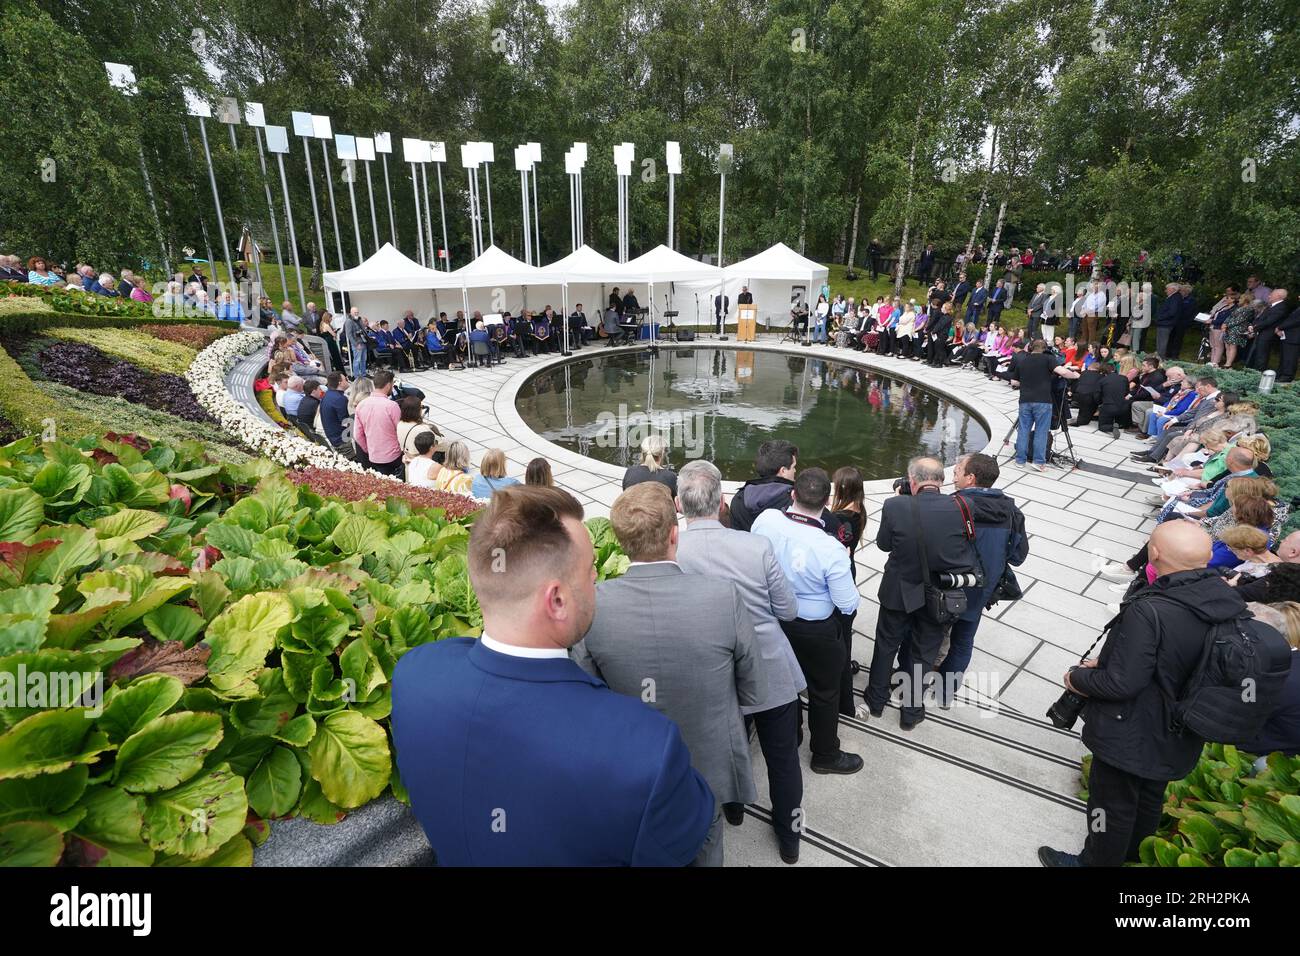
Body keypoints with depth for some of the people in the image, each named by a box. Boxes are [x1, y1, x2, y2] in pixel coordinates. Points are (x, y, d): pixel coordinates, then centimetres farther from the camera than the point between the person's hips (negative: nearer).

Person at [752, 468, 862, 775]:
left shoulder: (766, 519, -22)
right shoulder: (831, 549, -32)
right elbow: (848, 605, -20)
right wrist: (844, 566, -5)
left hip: (774, 620, 5)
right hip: (815, 631, -5)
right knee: (824, 692, 19)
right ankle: (825, 755, 39)